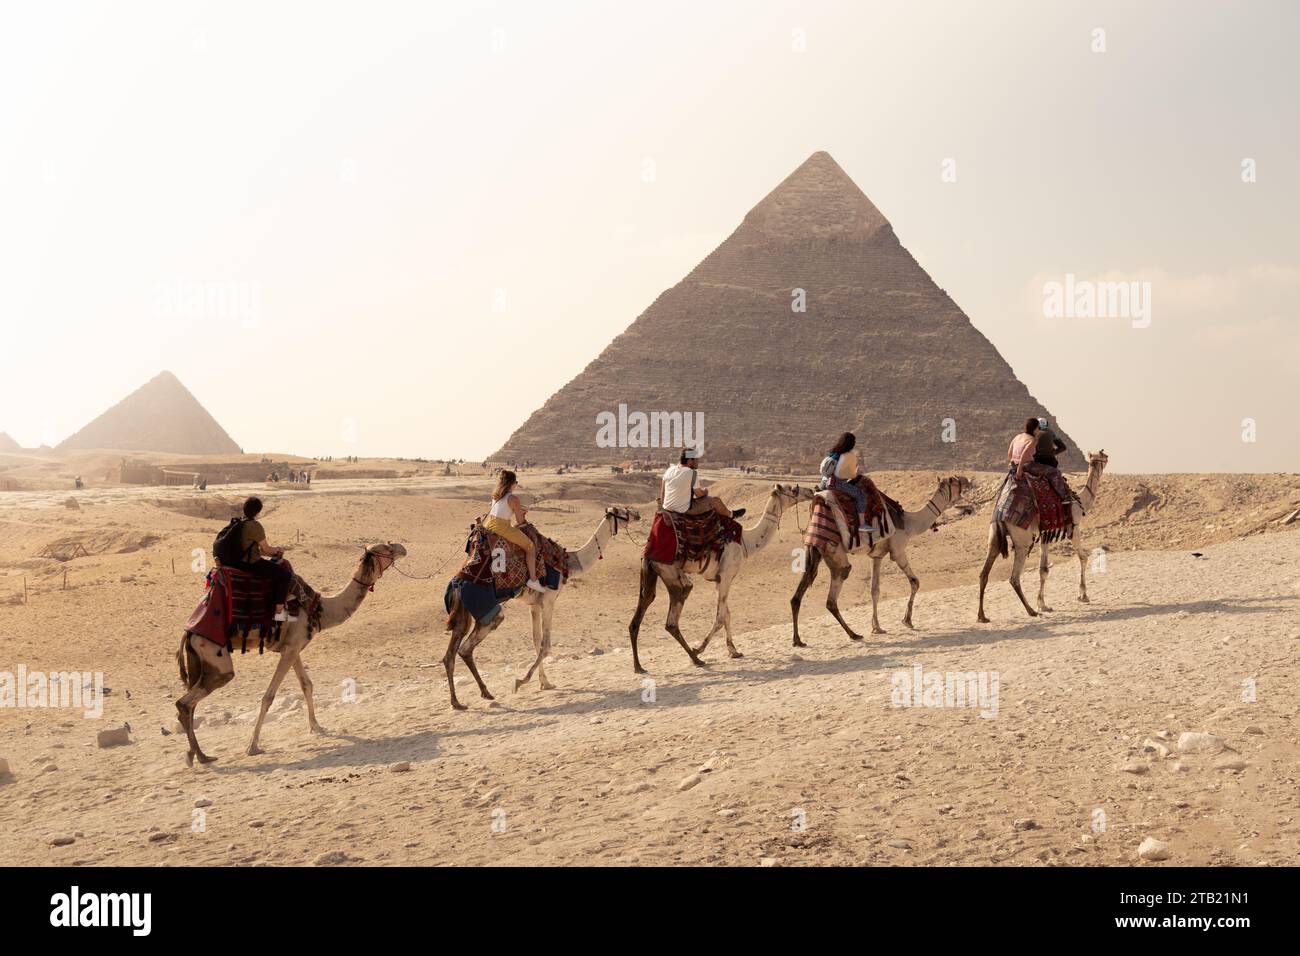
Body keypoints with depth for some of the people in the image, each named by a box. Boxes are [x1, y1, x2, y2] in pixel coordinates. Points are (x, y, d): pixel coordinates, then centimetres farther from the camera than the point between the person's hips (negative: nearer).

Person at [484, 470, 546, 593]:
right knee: (530, 546, 3)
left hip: (489, 525, 7)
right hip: (503, 527, -7)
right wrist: (524, 514, 19)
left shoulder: (495, 495, 12)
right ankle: (533, 580, -1)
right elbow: (520, 521, -5)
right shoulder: (513, 498, -9)